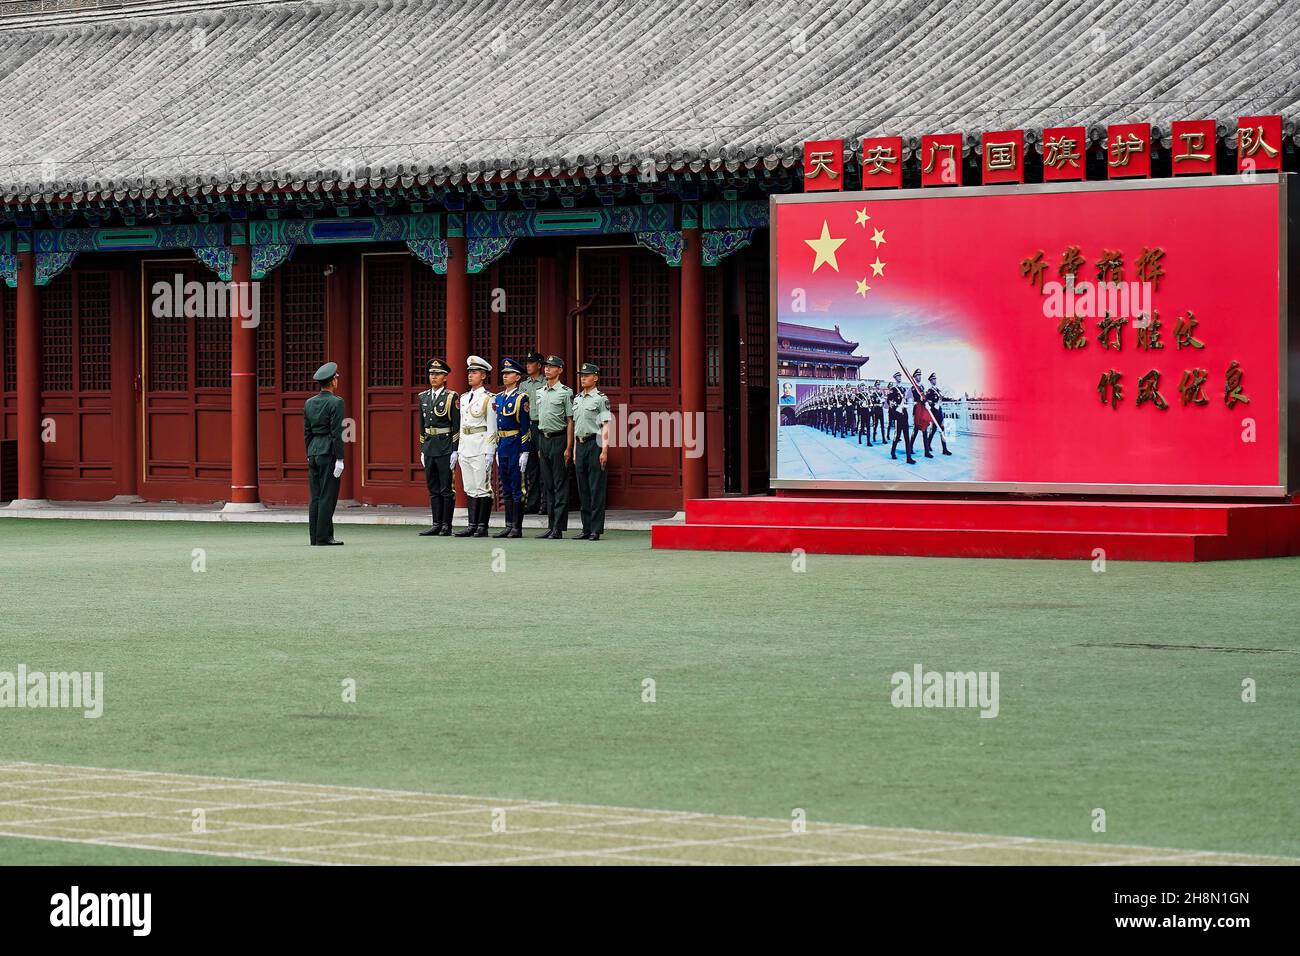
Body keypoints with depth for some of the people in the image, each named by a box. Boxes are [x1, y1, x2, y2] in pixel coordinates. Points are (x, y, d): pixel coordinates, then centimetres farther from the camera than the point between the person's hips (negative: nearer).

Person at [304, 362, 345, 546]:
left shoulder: (309, 403, 10)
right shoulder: (336, 402, -10)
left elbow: (307, 432, 13)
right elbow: (337, 432, -14)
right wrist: (339, 459, -12)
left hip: (314, 452, 7)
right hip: (329, 453, -7)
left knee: (315, 497, 7)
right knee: (327, 496, -5)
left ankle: (315, 536, 8)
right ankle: (323, 536, -7)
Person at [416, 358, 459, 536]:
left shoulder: (452, 397, -6)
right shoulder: (424, 397, 13)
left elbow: (457, 426, -8)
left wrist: (455, 450, -12)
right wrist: (422, 450, 14)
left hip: (446, 448, -6)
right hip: (429, 447, 6)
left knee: (447, 488, -3)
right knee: (433, 489, 8)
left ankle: (446, 526, 0)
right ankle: (436, 524, 12)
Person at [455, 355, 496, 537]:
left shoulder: (488, 399, -6)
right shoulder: (464, 398, 16)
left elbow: (492, 428, -8)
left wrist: (489, 453, -13)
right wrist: (459, 448, 15)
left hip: (481, 445, -7)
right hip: (465, 446, 7)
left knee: (483, 488, -4)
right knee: (470, 488, 7)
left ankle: (482, 527, -3)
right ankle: (472, 525, 9)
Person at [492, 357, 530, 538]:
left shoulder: (521, 398, -8)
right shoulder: (498, 398, 14)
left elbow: (525, 426, -11)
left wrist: (524, 452, -15)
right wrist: (497, 449, 17)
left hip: (516, 444, -8)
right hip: (502, 446, 8)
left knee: (517, 488, -4)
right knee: (506, 488, 10)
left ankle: (517, 528, -2)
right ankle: (509, 525, 14)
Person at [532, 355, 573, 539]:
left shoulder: (565, 392, -5)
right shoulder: (539, 392, 13)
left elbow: (570, 422, -7)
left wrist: (568, 448, -13)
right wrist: (539, 445, 14)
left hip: (559, 439, -7)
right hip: (543, 439, 7)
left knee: (560, 485, -5)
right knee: (548, 484, 8)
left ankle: (559, 528, -6)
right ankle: (551, 526, 12)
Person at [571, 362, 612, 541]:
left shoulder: (601, 399, -4)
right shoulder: (577, 399, 16)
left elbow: (605, 426, -9)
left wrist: (604, 450, -15)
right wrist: (575, 449, 16)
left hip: (595, 443, -7)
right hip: (581, 444, 7)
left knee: (596, 488, -6)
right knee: (583, 489, 8)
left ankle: (596, 530, -5)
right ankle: (586, 529, 12)